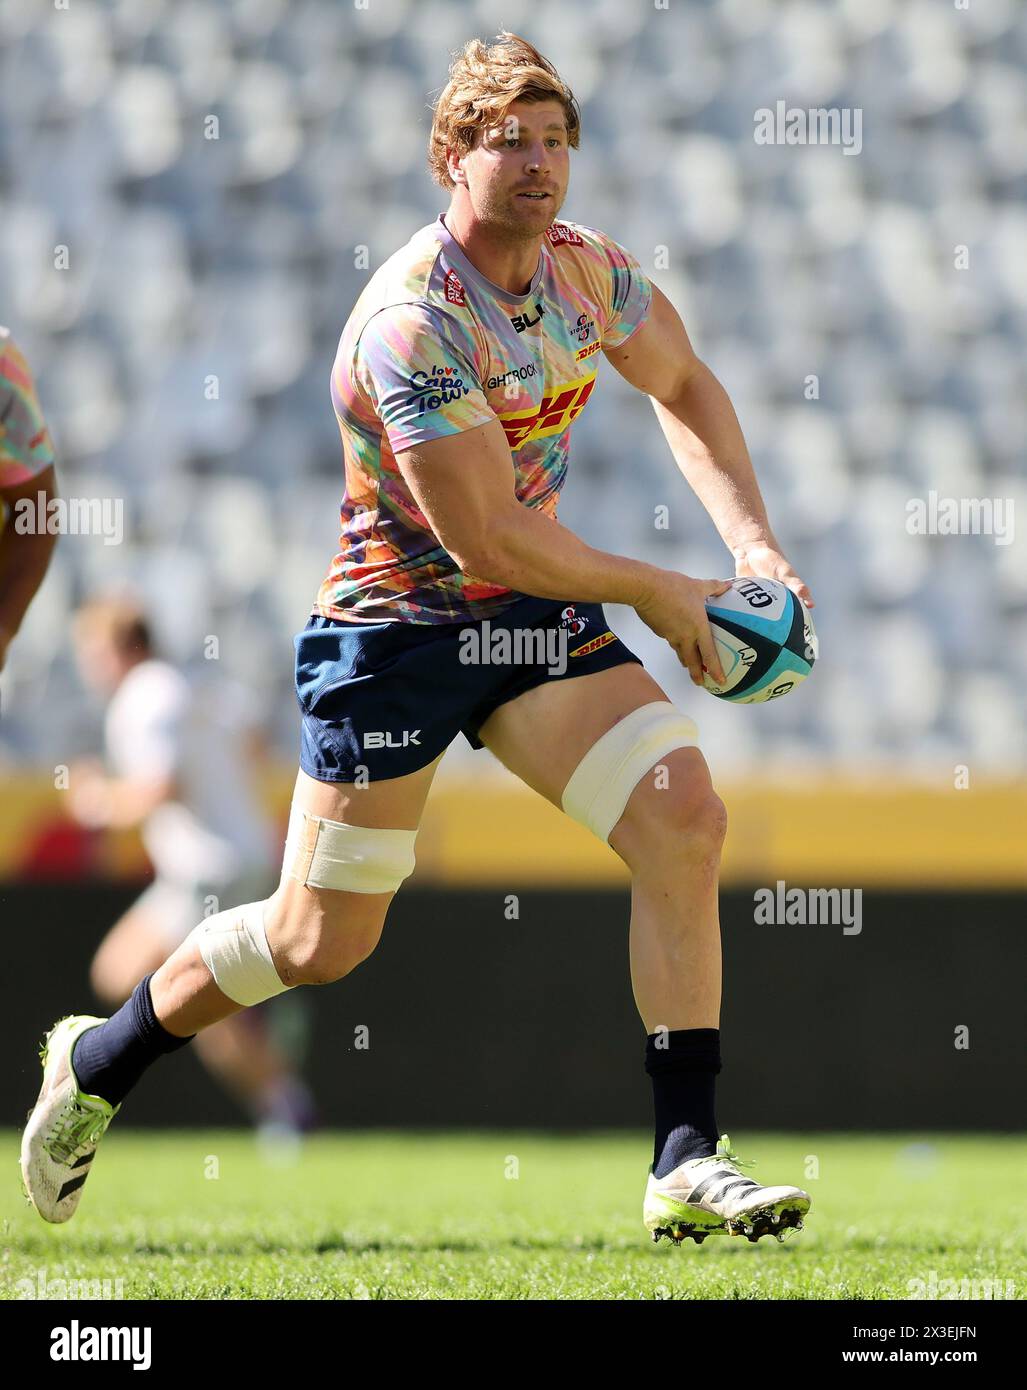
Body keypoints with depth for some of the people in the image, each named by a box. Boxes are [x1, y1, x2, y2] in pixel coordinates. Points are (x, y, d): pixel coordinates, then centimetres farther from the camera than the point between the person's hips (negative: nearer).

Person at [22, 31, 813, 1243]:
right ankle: (95, 1063, 28)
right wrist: (652, 592, -15)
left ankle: (685, 1161, -12)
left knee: (683, 815, -15)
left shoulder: (591, 271, -2)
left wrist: (748, 538, 5)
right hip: (397, 624, -6)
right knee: (320, 941, 0)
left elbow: (683, 387, 19)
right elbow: (487, 535, -26)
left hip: (537, 616, 6)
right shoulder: (414, 319, -25)